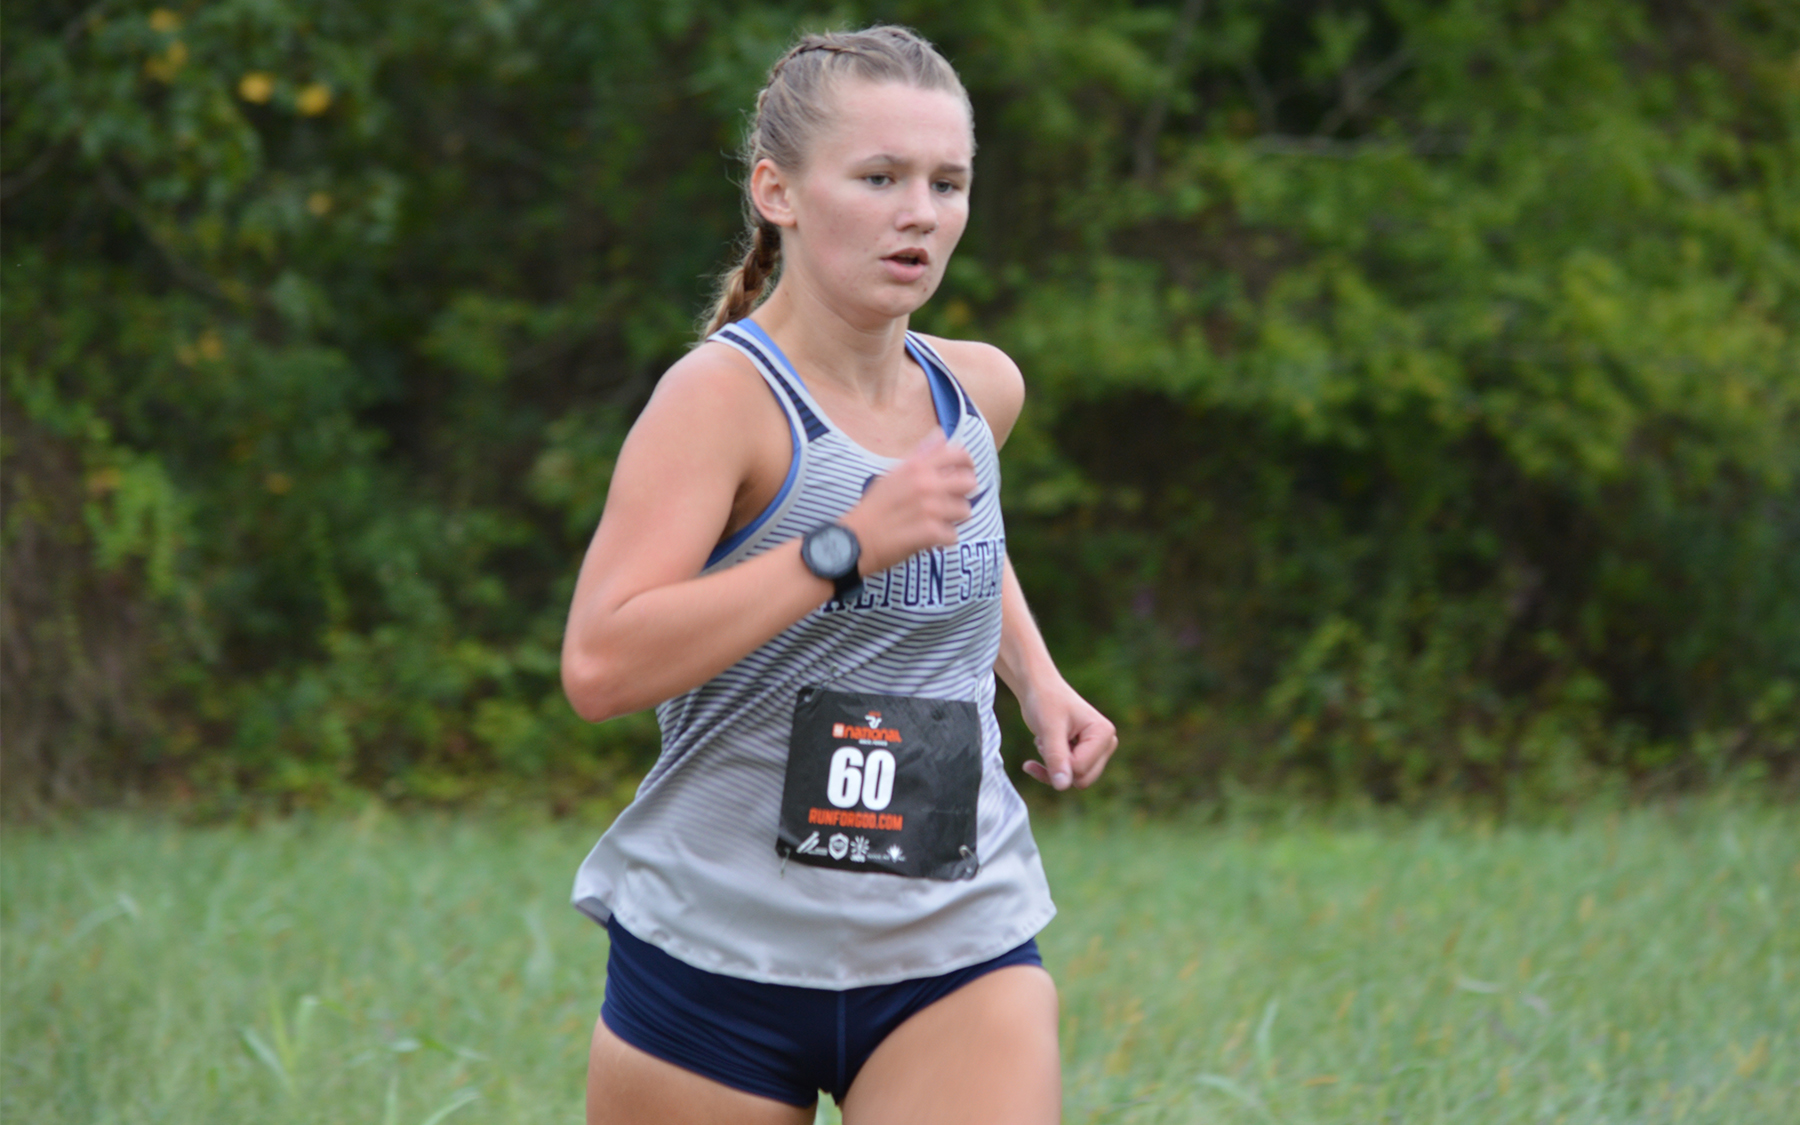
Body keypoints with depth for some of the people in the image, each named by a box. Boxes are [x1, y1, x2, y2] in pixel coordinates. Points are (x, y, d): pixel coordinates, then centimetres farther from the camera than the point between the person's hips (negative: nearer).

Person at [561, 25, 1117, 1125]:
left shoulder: (983, 389, 7)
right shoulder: (723, 396, -13)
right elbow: (599, 665, -26)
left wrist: (1039, 680, 16)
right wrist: (848, 544, -27)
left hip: (959, 955, 4)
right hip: (719, 952, -4)